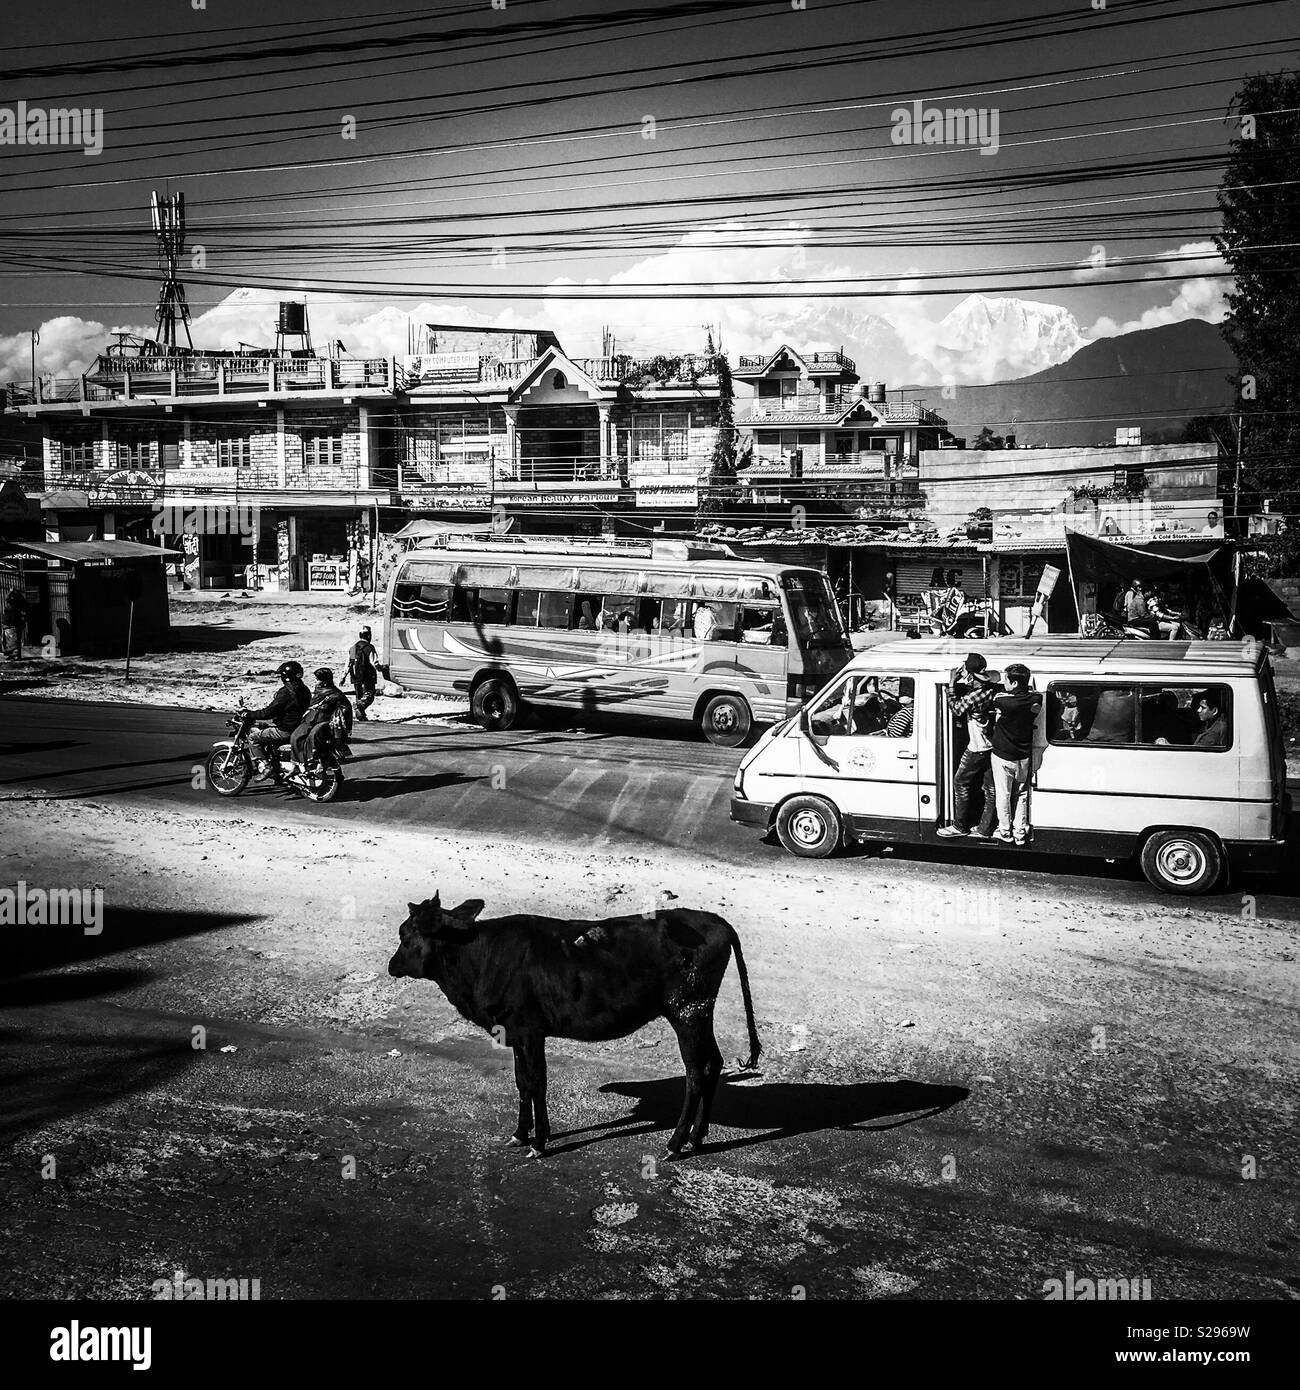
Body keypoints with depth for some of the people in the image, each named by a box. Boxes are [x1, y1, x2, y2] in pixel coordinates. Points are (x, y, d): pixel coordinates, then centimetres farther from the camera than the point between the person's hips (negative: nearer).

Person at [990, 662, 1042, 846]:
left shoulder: (1004, 701, -27)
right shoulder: (1036, 699, -12)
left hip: (1003, 756, -5)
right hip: (1024, 756, 5)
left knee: (1003, 794, 13)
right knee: (1021, 794, 20)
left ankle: (1005, 831, 25)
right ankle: (1020, 832, 26)